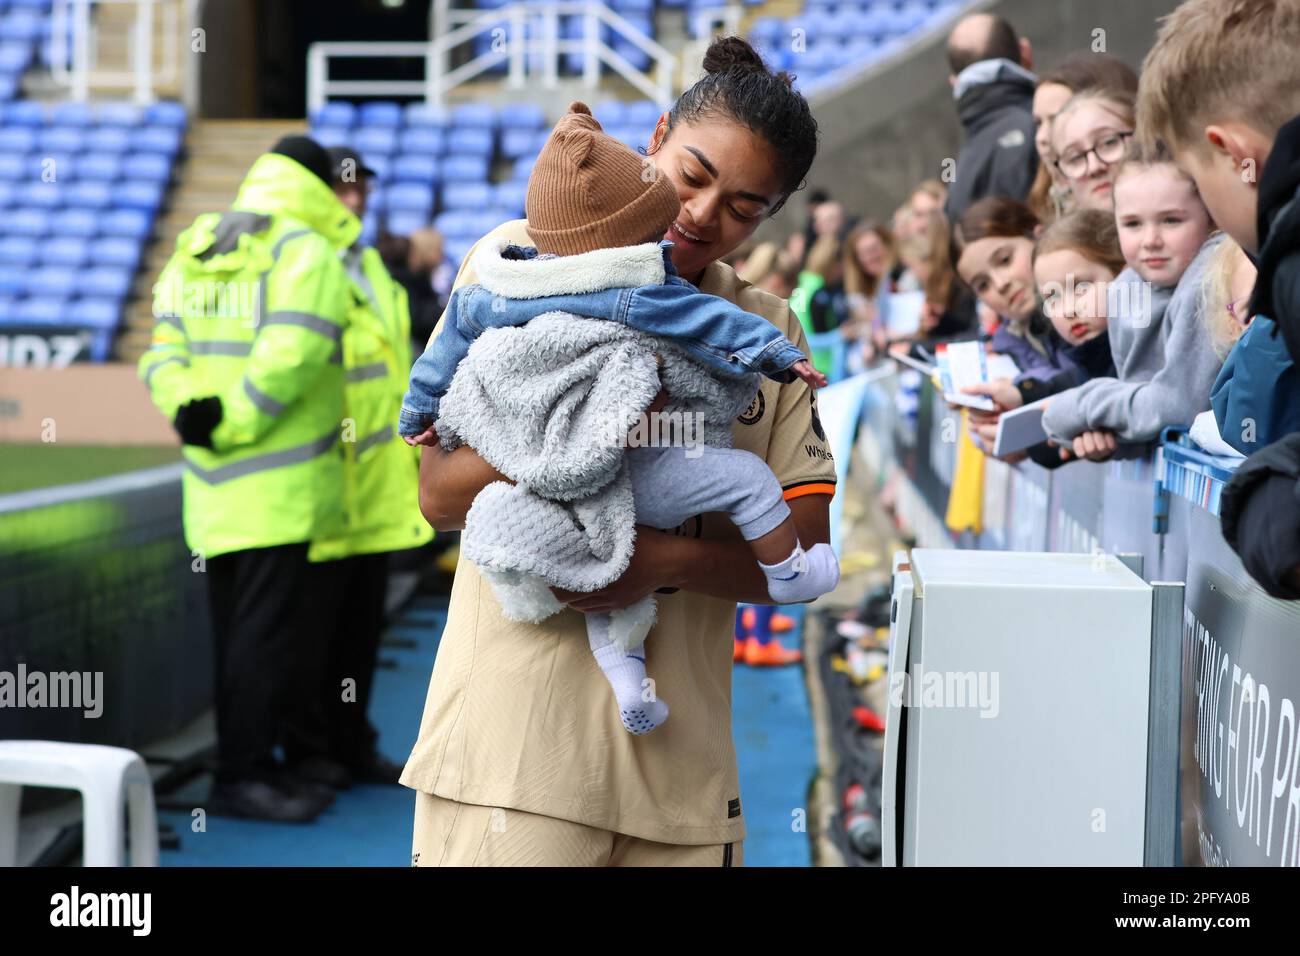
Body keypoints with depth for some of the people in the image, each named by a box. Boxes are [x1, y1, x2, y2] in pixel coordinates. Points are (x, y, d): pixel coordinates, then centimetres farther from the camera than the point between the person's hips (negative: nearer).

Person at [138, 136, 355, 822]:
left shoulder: (193, 252, 15)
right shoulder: (307, 254, -10)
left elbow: (163, 355, 7)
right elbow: (290, 355, -22)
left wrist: (189, 411, -8)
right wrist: (231, 426, -15)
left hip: (214, 482, 8)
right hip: (276, 482, -8)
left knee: (238, 626, 13)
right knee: (267, 629, -4)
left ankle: (251, 763, 20)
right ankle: (240, 777, -1)